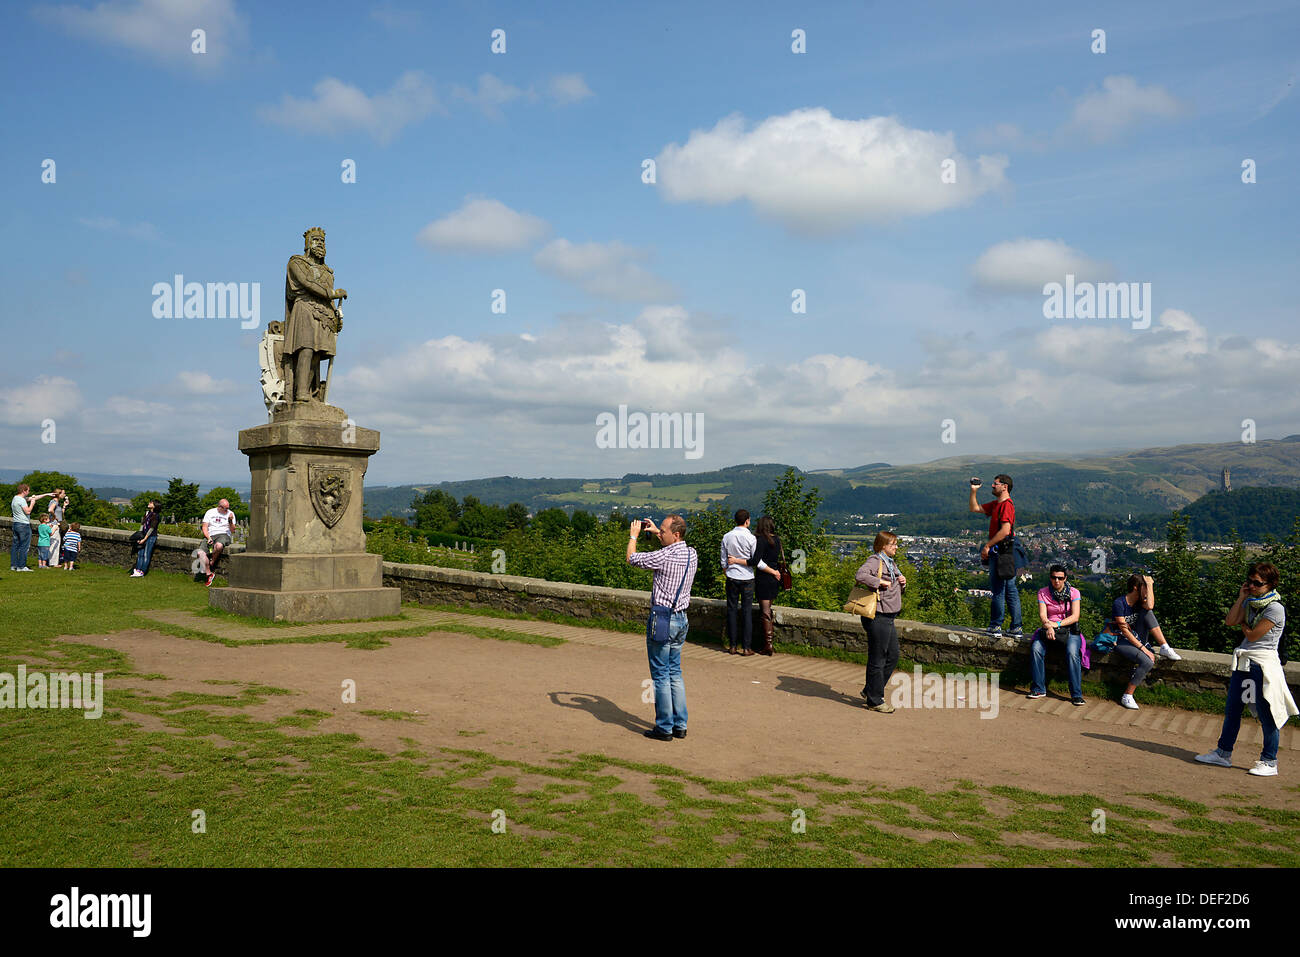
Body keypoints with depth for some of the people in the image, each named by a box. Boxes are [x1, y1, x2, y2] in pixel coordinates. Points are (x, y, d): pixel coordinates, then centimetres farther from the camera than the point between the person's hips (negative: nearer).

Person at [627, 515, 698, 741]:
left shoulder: (664, 557, -20)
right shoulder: (691, 554, 4)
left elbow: (632, 558, -6)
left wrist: (633, 536, 10)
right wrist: (656, 531, 26)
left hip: (662, 619, -8)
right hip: (681, 619, 8)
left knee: (661, 675, 1)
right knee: (675, 672, 15)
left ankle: (664, 727, 6)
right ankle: (680, 725, 18)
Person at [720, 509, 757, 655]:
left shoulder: (727, 537, 1)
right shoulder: (750, 538, -10)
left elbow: (723, 561, 6)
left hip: (731, 578, 3)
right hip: (747, 578, -3)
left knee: (732, 610, 9)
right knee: (747, 612, 2)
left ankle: (732, 646, 12)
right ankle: (747, 647, 3)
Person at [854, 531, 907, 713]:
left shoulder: (891, 563, 18)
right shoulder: (875, 561, -12)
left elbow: (895, 588, 29)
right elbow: (860, 575, -32)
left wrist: (902, 583, 8)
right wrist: (880, 582, -25)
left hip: (888, 618, 10)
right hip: (878, 617, -10)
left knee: (893, 657, 16)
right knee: (877, 660, -2)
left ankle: (870, 691, 28)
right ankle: (875, 701, 7)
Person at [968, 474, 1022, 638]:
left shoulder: (1007, 504, -14)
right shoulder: (996, 504, 16)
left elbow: (1005, 530, -22)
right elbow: (975, 508, 27)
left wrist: (987, 546, -17)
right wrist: (974, 491, 14)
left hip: (1001, 552, -10)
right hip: (997, 552, 10)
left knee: (998, 591, -5)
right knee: (1010, 590, 9)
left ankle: (996, 627, 0)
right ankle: (1017, 629, 12)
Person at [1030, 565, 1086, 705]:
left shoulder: (1073, 592, -1)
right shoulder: (1043, 592, 2)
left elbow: (1075, 617, -10)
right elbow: (1042, 614, -8)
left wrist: (1057, 624, -23)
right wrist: (1048, 626, -30)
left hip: (1070, 630, -2)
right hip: (1049, 629, 2)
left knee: (1072, 653, -31)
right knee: (1035, 648, -27)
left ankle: (1076, 694, -25)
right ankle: (1039, 689, -17)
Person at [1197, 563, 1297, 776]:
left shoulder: (1275, 608, -13)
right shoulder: (1250, 602, 12)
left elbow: (1252, 635, -14)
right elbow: (1230, 621, 3)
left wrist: (1243, 624, 6)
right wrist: (1241, 598, -1)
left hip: (1264, 665, -8)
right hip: (1243, 663, 8)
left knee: (1266, 715, -2)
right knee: (1232, 709, 13)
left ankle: (1269, 762, 9)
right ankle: (1223, 753, 23)